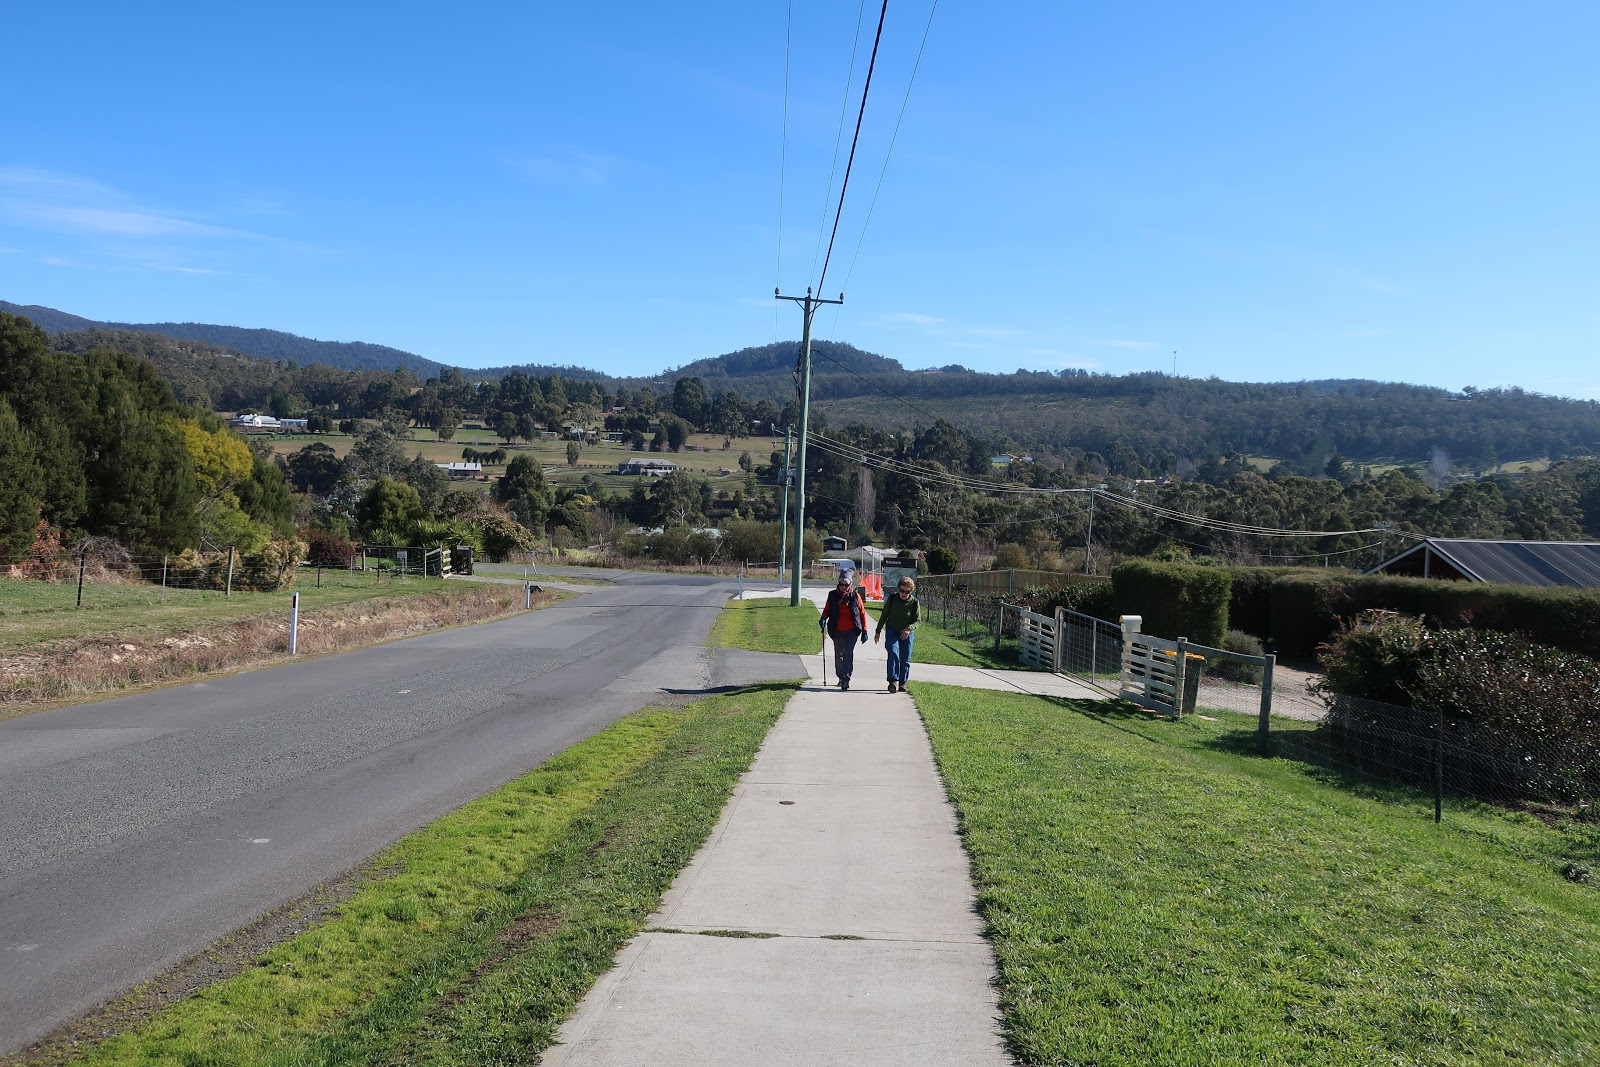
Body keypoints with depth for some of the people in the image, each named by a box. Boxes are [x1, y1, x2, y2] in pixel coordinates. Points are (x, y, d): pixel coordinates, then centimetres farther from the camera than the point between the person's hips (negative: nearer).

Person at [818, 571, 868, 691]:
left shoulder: (855, 595, -2)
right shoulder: (833, 595, 4)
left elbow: (862, 613, 2)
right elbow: (827, 610, 14)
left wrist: (864, 631, 0)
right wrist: (823, 618, -10)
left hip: (852, 631, -3)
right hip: (837, 631, 3)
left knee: (848, 654, -13)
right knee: (838, 654, 13)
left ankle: (846, 679, -14)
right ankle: (841, 677, 29)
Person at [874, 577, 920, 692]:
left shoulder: (914, 602, -11)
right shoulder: (892, 599, -8)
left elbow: (917, 621, -6)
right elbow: (884, 616, 3)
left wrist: (909, 628, -26)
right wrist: (878, 632, 6)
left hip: (906, 633, 1)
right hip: (892, 630, -1)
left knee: (905, 659, 4)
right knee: (893, 653, -21)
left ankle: (902, 683, 18)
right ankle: (893, 680, -25)